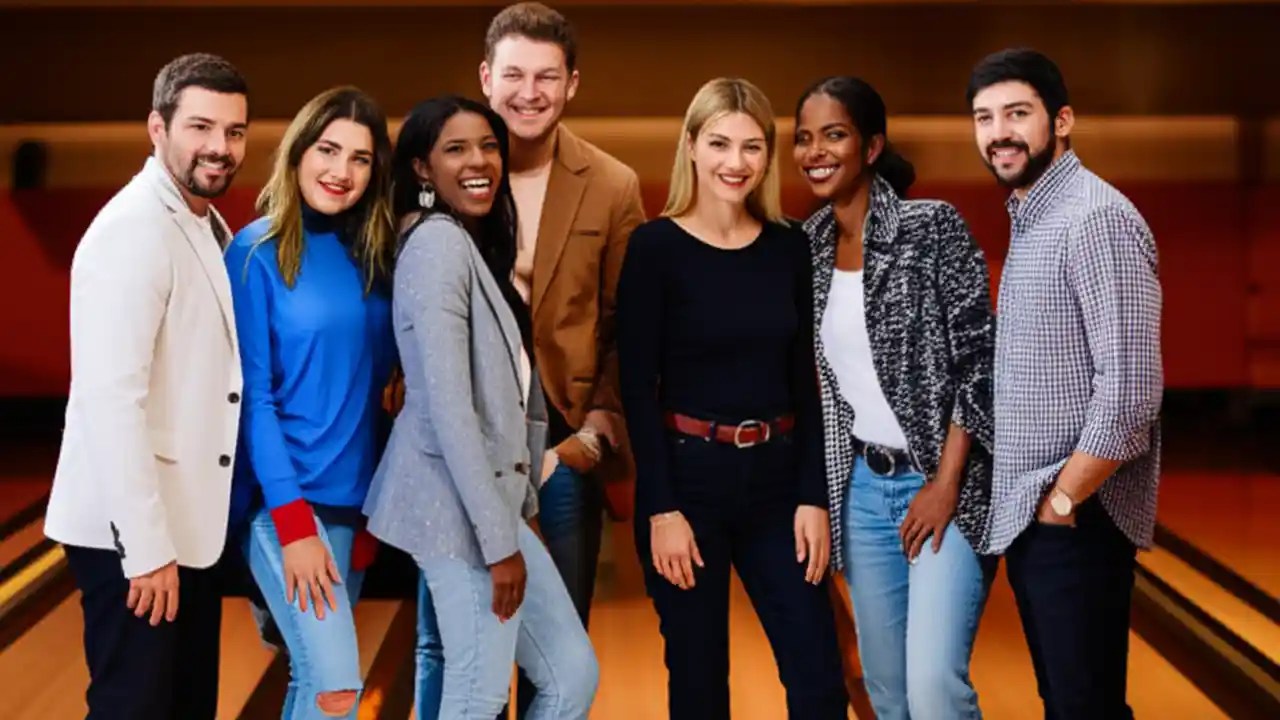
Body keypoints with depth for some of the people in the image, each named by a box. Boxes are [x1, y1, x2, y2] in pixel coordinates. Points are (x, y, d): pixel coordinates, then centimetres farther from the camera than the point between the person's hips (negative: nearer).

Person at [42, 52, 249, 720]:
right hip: (131, 534, -9)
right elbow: (110, 399, -23)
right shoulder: (133, 231, -17)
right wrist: (146, 547, -23)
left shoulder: (208, 227, 11)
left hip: (189, 523, 9)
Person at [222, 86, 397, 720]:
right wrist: (293, 518, -17)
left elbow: (371, 379, 11)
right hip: (285, 496, -5)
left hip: (354, 496, 6)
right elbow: (251, 394, -11)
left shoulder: (372, 255, 7)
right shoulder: (259, 250, -8)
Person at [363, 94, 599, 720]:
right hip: (461, 502, -9)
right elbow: (447, 404, -20)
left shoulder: (475, 244, 17)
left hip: (490, 495, 10)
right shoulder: (438, 242, -13)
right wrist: (499, 539, -19)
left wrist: (508, 518, 14)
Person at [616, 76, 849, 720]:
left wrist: (813, 497, 1)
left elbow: (803, 382, 8)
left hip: (776, 478, 4)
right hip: (687, 476, -3)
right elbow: (637, 387, -8)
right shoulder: (654, 246, -6)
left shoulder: (790, 247, 5)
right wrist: (661, 508, -14)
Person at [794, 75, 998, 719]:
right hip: (862, 487, 6)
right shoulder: (809, 246, 6)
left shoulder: (933, 227, -11)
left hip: (943, 483, -6)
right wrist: (819, 487, 10)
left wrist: (946, 483, -15)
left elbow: (980, 360, -13)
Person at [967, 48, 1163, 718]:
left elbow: (1130, 387, -23)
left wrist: (1063, 499, -16)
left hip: (1074, 522, -9)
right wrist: (1027, 499, 12)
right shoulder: (1029, 221, 14)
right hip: (1025, 516, 9)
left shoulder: (1096, 219, -16)